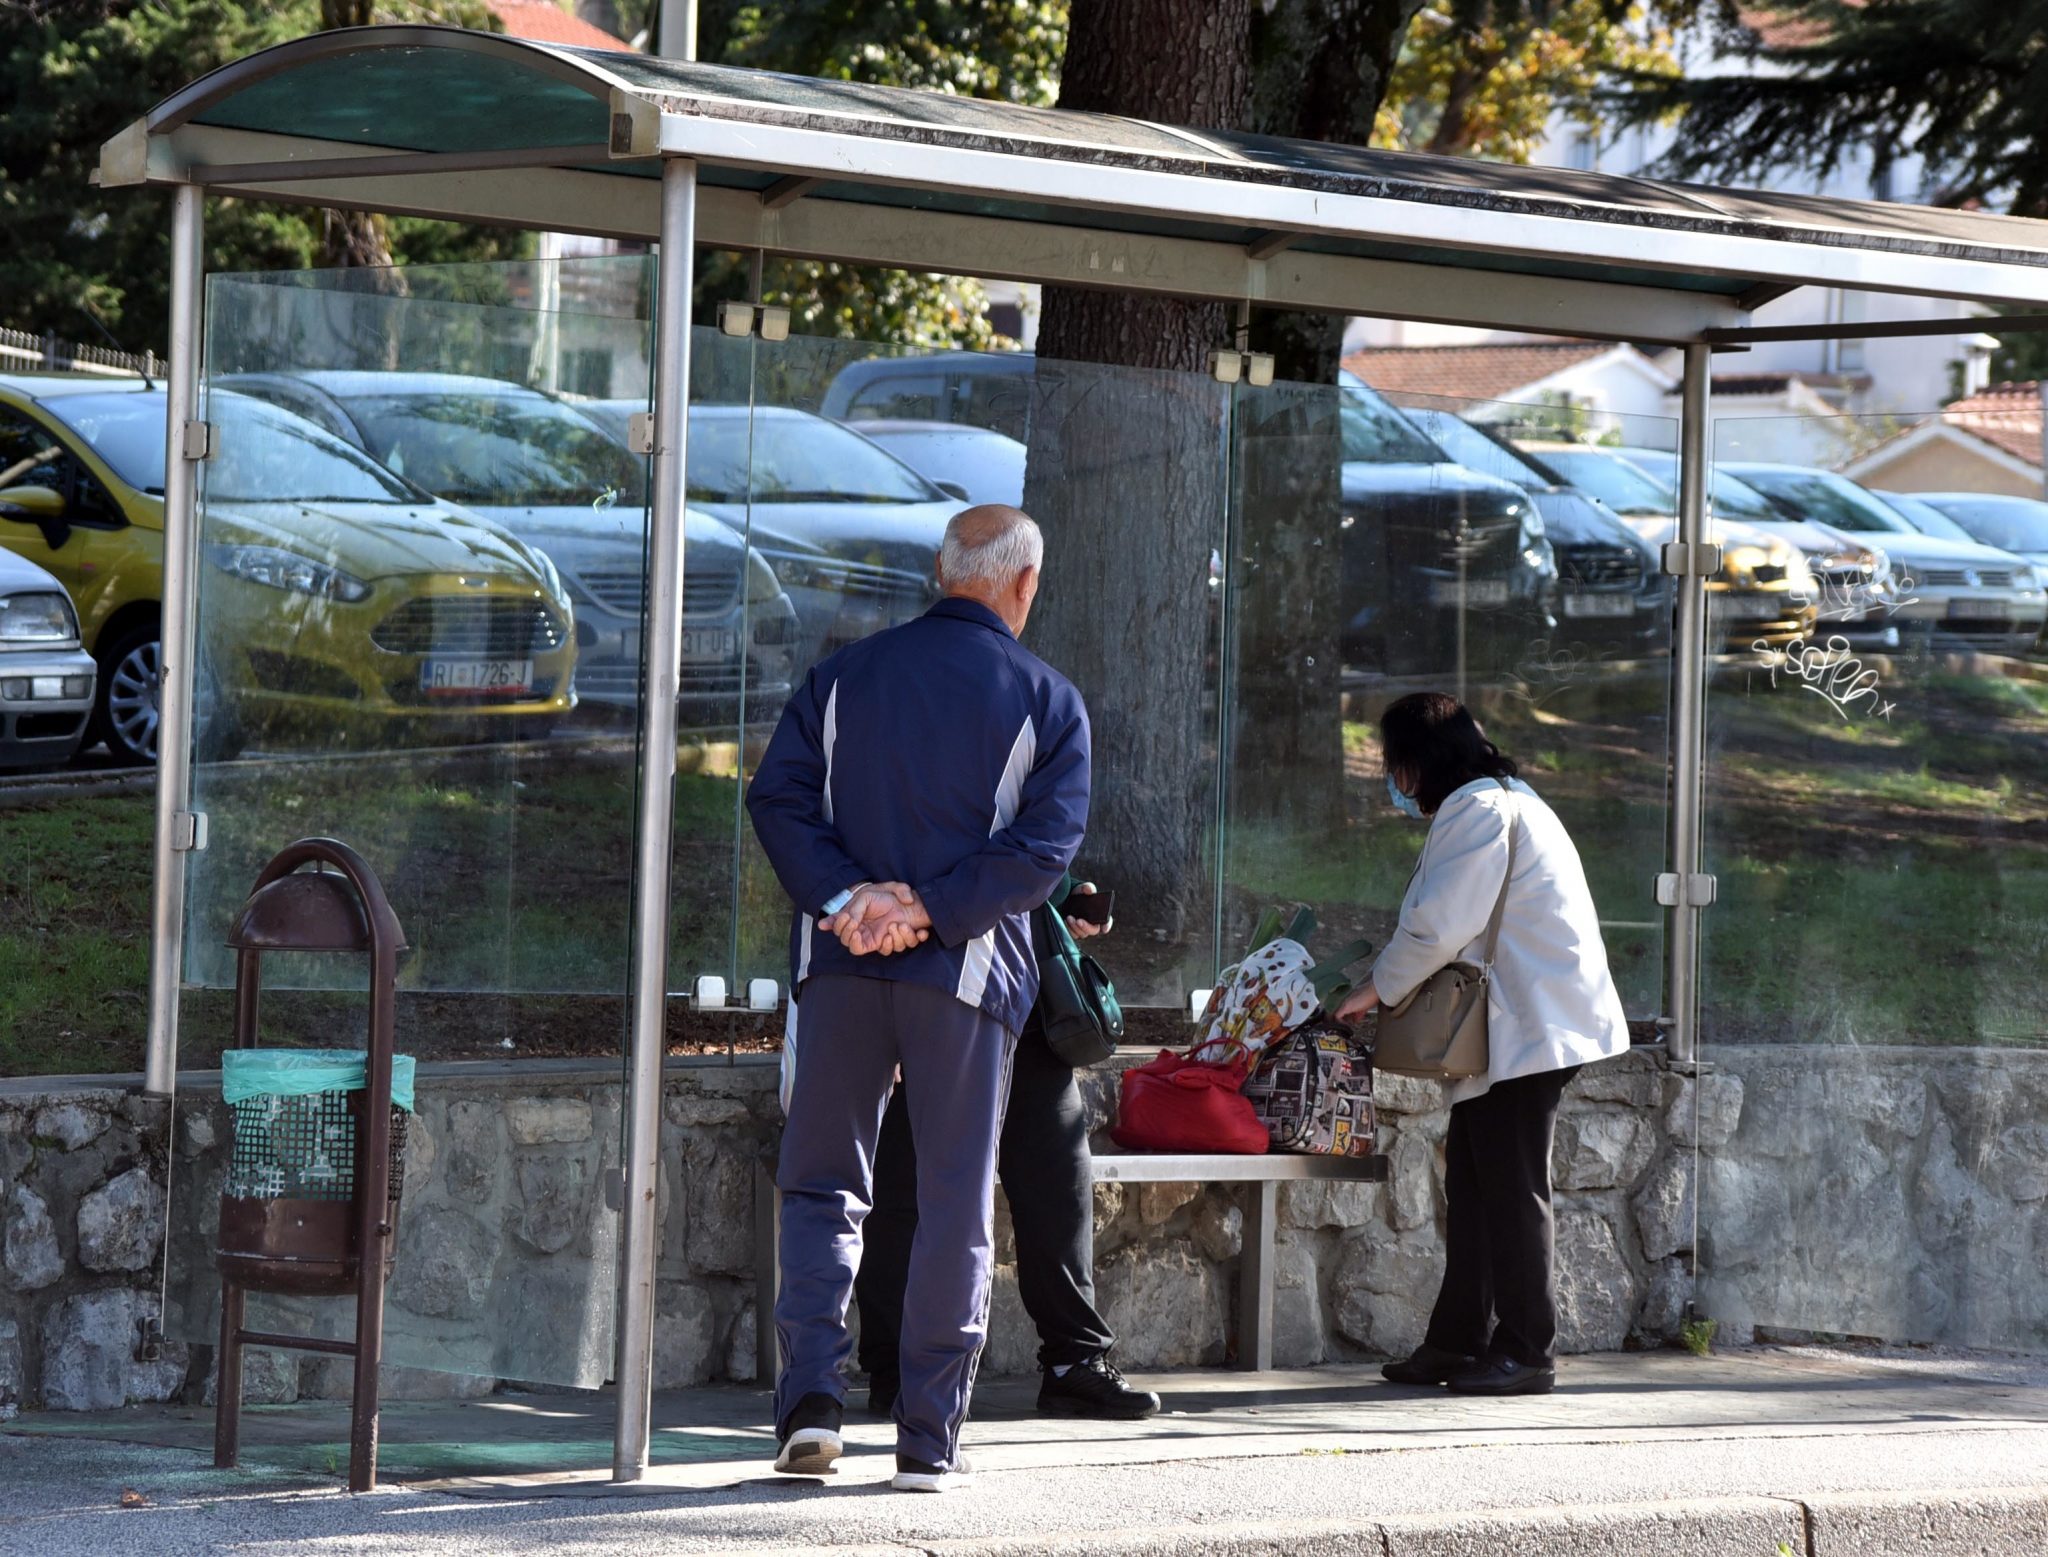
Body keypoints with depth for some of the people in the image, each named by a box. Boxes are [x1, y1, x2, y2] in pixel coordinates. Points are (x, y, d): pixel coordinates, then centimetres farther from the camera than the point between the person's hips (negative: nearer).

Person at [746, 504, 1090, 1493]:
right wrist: (931, 912, -12)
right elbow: (1044, 843, -10)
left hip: (839, 963, 2)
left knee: (822, 1186, 12)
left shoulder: (845, 674, 10)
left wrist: (845, 897, -11)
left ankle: (811, 1394, -5)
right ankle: (929, 1439, 3)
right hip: (967, 973, -2)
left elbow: (777, 796, -1)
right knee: (955, 1204, 5)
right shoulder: (1045, 700, 2)